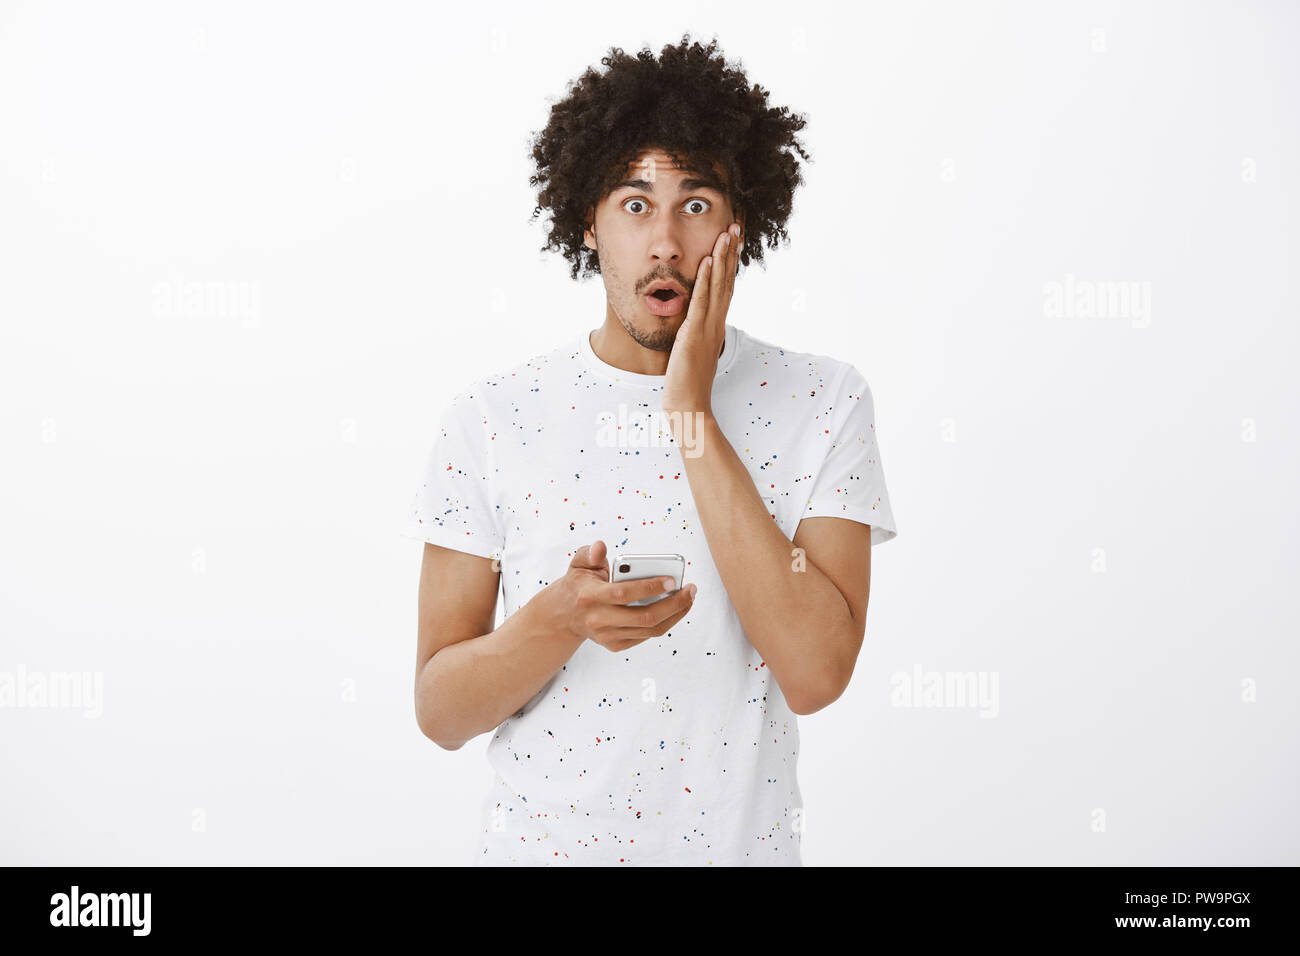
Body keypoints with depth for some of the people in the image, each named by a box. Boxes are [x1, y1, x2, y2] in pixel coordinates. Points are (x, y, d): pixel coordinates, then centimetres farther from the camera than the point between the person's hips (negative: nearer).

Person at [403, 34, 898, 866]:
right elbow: (439, 710, -6)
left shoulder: (824, 404, -9)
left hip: (742, 844, 0)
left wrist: (692, 414, -21)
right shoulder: (494, 417, -8)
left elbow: (815, 673, -21)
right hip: (539, 844, 0)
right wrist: (559, 618, -26)